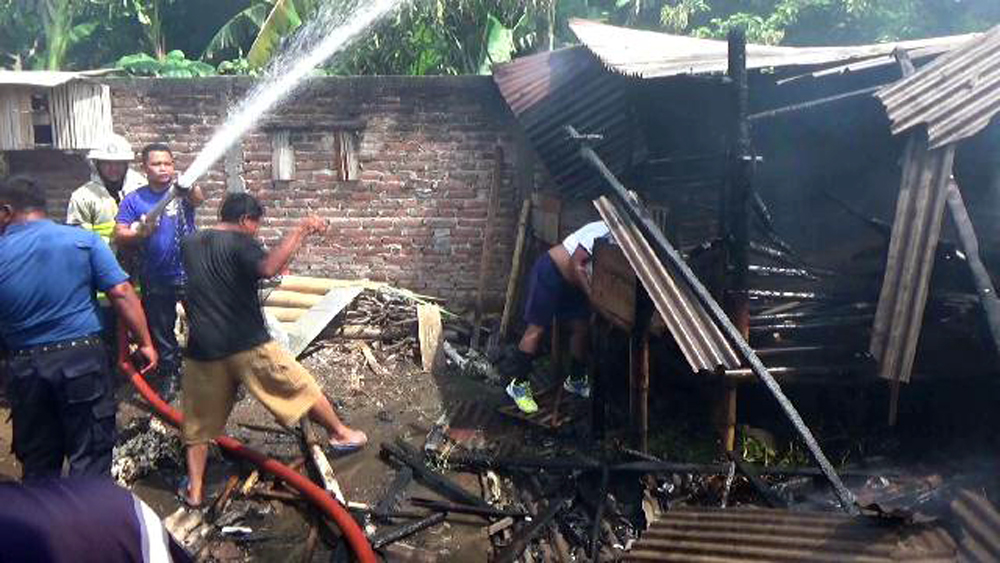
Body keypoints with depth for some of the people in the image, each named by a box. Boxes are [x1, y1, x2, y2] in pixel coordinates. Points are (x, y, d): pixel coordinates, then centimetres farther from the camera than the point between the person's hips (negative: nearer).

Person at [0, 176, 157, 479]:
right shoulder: (83, 240, -4)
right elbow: (121, 293, -9)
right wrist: (145, 342, -3)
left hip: (25, 367, 2)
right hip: (82, 358, -2)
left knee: (37, 465, 17)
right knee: (90, 458, 5)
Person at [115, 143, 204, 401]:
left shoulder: (181, 190, -5)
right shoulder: (134, 200, -1)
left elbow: (198, 199, -29)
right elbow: (119, 235, -6)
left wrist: (188, 185, -52)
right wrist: (140, 233, -26)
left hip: (190, 273, -2)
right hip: (155, 280, 2)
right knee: (161, 332, 16)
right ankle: (169, 375, 33)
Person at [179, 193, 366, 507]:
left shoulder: (190, 246, 12)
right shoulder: (239, 243, -9)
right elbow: (268, 268, -32)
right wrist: (300, 232, -28)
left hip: (203, 349, 5)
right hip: (248, 346, -5)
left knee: (199, 422, 17)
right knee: (302, 388, 12)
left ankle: (194, 490, 18)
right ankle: (341, 434, 26)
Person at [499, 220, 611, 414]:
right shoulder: (603, 233, -29)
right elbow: (578, 265, -28)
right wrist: (593, 297, -28)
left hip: (574, 281, 8)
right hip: (551, 271, -8)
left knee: (581, 328, 6)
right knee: (537, 329, -9)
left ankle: (576, 379, 24)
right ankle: (518, 384, -3)